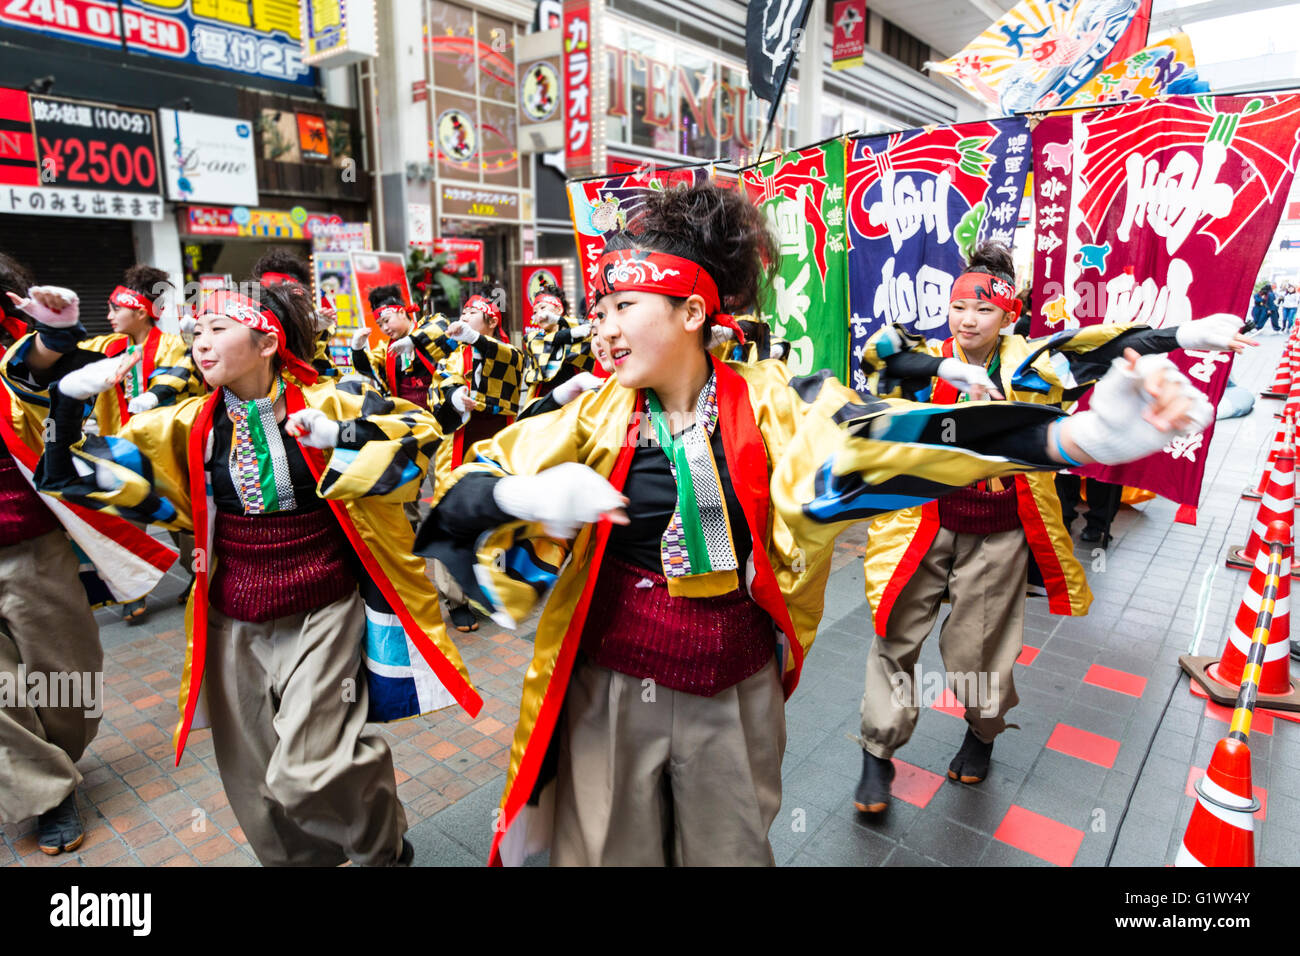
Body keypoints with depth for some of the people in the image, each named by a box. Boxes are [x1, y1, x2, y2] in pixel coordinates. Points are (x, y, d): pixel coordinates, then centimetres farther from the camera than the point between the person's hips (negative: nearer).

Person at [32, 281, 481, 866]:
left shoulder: (325, 404, -7)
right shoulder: (189, 424, 2)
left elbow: (420, 429, -5)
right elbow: (72, 472, 9)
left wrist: (340, 438, -17)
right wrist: (68, 401, -8)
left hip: (323, 611, -4)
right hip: (234, 624, 4)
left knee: (308, 775, -12)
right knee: (256, 786, 14)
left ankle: (384, 849, 18)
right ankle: (296, 856, 42)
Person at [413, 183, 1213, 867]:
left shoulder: (765, 402, -10)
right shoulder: (593, 418, -7)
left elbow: (886, 433, -23)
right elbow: (457, 497, -7)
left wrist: (1086, 436, -35)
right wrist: (529, 494, -29)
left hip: (736, 694, 0)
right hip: (611, 693, 1)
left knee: (733, 849, 23)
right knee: (610, 850, 20)